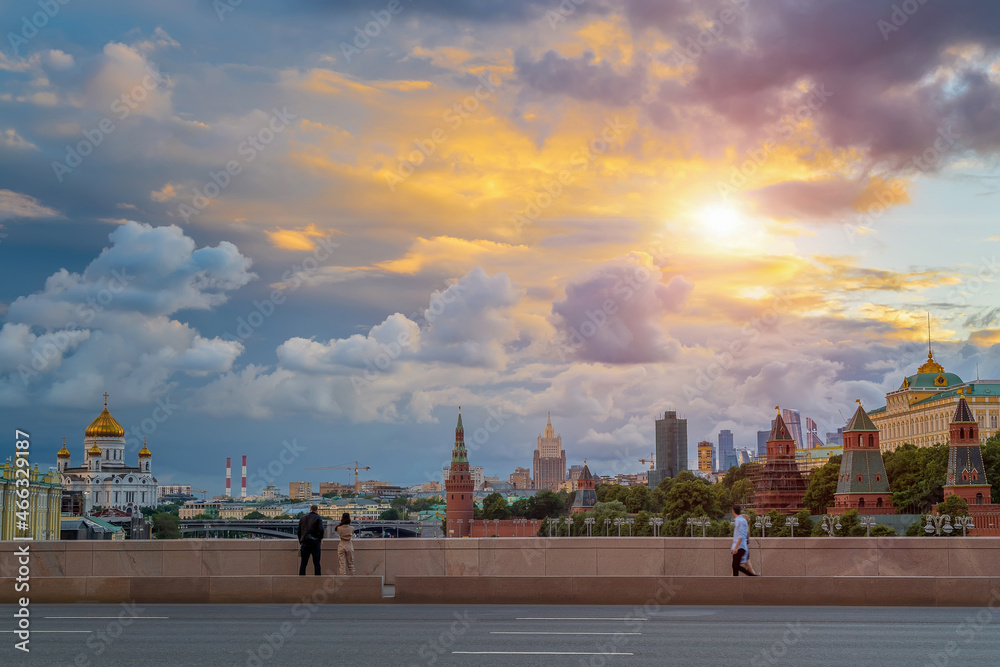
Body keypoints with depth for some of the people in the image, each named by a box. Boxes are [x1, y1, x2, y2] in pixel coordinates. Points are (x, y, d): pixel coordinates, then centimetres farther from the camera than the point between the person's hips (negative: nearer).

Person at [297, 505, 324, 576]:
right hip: (315, 543, -3)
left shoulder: (302, 519, 12)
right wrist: (320, 538, 0)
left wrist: (300, 543, 19)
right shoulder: (318, 518, -2)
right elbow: (321, 529, -15)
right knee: (316, 563, 0)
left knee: (303, 563, 7)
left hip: (305, 543, 3)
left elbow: (299, 532, 13)